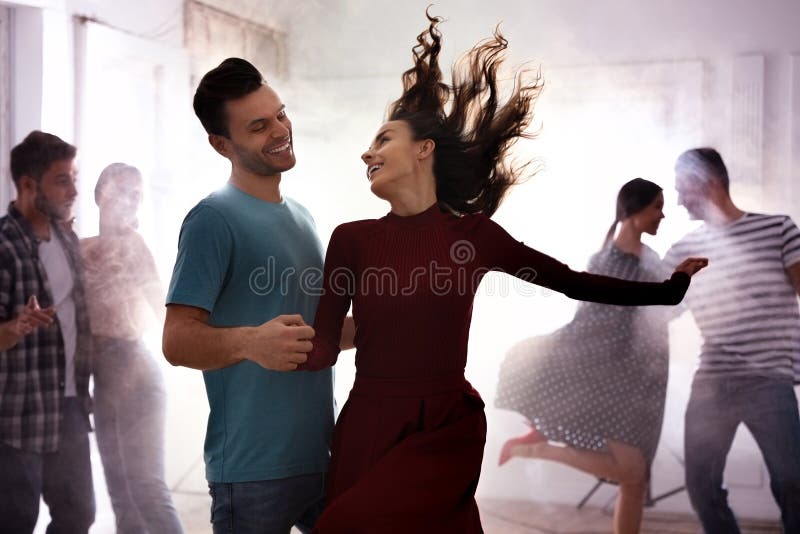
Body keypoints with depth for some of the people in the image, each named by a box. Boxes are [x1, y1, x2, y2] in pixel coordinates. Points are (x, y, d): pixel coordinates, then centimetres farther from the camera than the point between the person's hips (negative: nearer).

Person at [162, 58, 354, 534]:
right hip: (255, 471, -7)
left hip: (322, 456, 7)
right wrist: (249, 342, -35)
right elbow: (178, 341, -18)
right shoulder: (214, 219, -11)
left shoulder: (301, 217, 14)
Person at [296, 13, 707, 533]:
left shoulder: (474, 233, 0)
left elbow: (572, 282, 6)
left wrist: (670, 288, 3)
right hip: (369, 427, 2)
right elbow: (323, 347, -3)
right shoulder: (352, 239, 1)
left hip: (446, 430, -2)